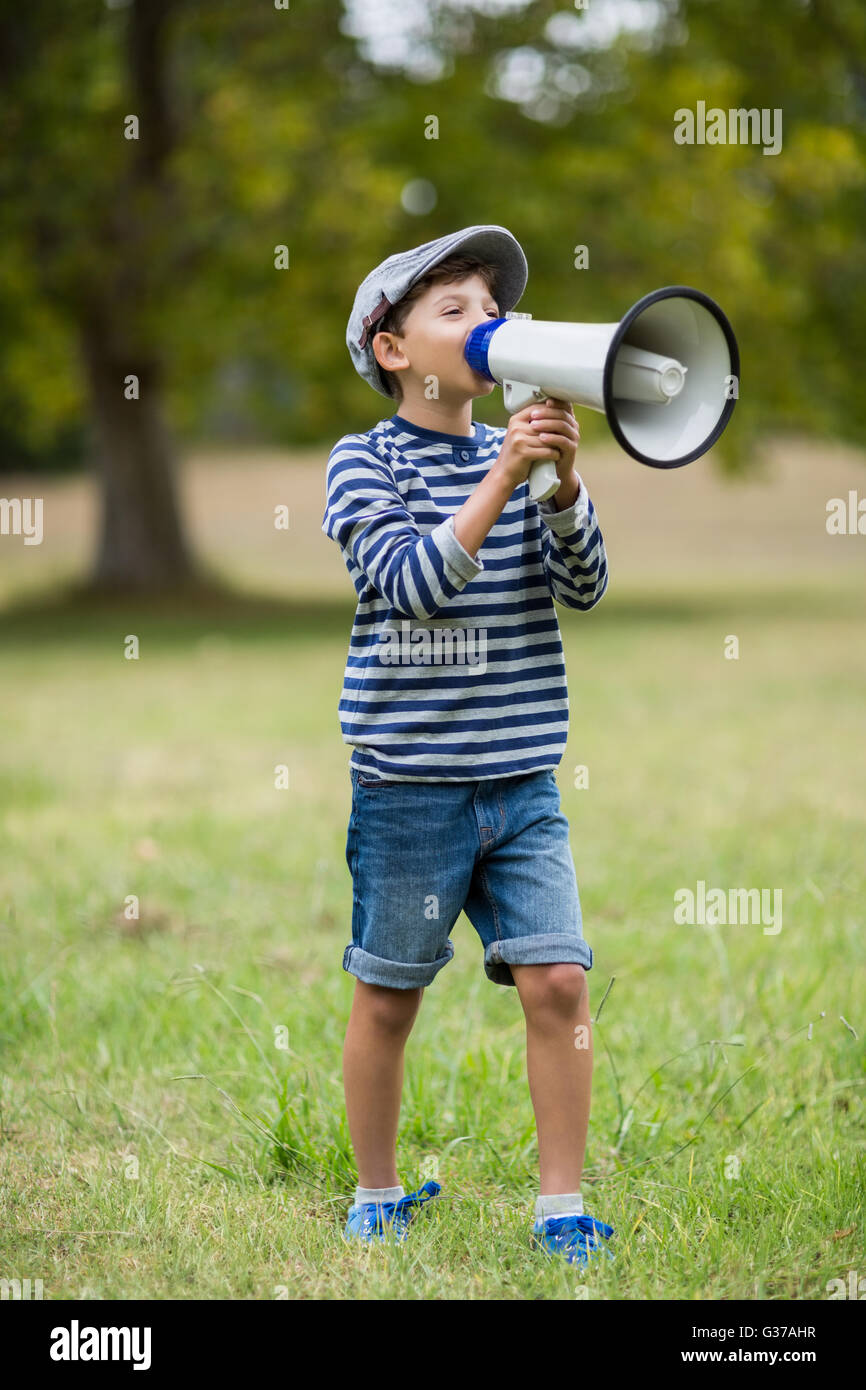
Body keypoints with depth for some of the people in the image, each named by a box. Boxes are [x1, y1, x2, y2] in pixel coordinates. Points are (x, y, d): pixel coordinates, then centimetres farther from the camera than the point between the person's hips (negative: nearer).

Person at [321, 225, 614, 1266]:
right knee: (388, 997, 7)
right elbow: (413, 581, -18)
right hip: (409, 786, -3)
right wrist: (502, 477, -23)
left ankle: (561, 1210, 5)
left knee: (558, 983, -5)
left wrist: (564, 481, -16)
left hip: (522, 783, 3)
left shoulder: (518, 454, 8)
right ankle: (377, 1198, 24)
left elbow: (584, 588, -1)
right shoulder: (365, 462, -4)